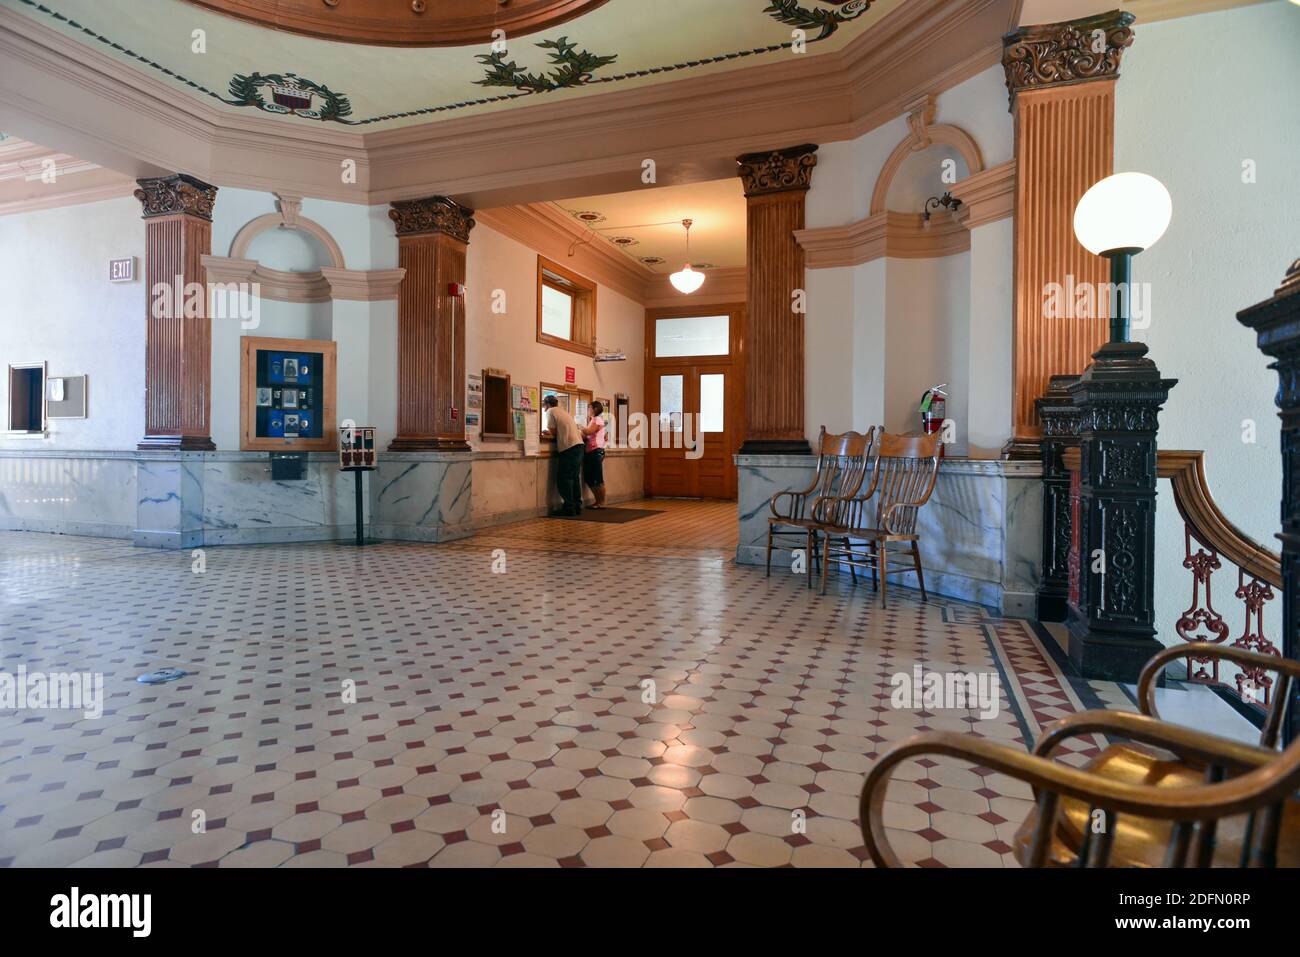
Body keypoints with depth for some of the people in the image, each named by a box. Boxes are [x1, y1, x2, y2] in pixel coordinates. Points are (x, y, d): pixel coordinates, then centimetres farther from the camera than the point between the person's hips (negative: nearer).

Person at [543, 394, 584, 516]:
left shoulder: (551, 411, 2)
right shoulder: (563, 412, 26)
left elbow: (553, 432, 1)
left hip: (569, 447, -8)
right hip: (579, 444, 8)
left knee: (564, 479, -5)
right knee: (575, 477, 11)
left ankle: (569, 507, -7)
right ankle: (577, 506, 12)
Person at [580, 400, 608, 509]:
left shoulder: (598, 419, -5)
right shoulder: (593, 420, 23)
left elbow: (588, 432, -18)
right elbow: (586, 435, 16)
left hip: (596, 451, -10)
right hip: (589, 451, 10)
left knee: (597, 479, -6)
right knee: (589, 479, 9)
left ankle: (602, 503, -1)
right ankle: (597, 501, 16)